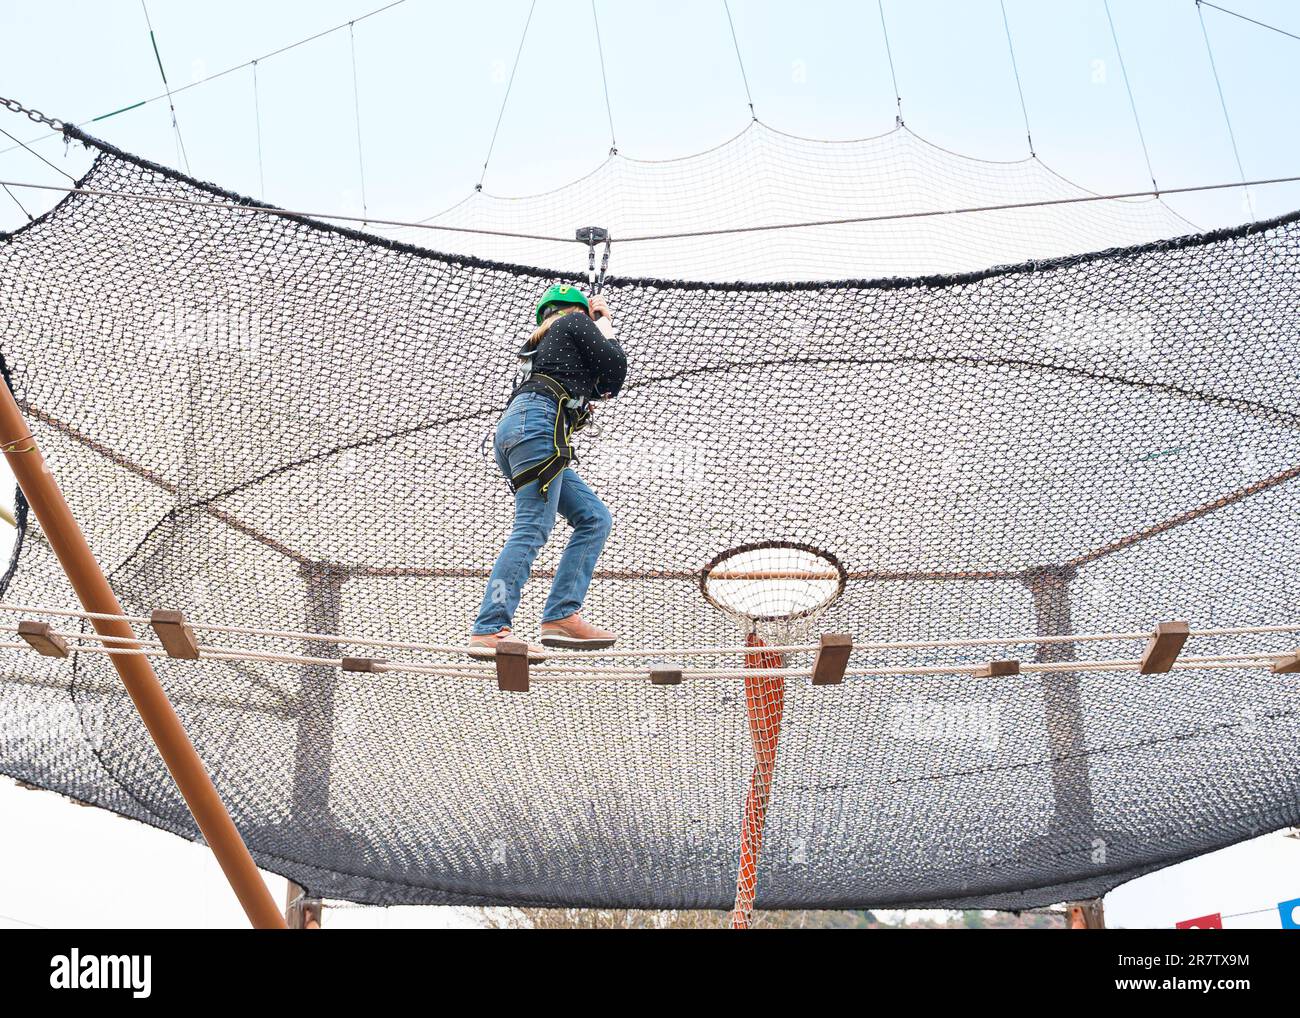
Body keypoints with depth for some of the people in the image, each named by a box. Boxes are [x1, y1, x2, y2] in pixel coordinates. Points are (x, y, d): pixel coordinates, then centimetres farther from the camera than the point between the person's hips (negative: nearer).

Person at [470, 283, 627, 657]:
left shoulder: (545, 341, 37)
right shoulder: (576, 322, 13)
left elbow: (602, 388, 37)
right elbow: (615, 372, 8)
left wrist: (597, 326, 39)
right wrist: (605, 327, 23)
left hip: (514, 428, 9)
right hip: (538, 421, -9)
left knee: (594, 517, 5)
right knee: (532, 528, -19)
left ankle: (561, 617, -10)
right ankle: (490, 630, -31)